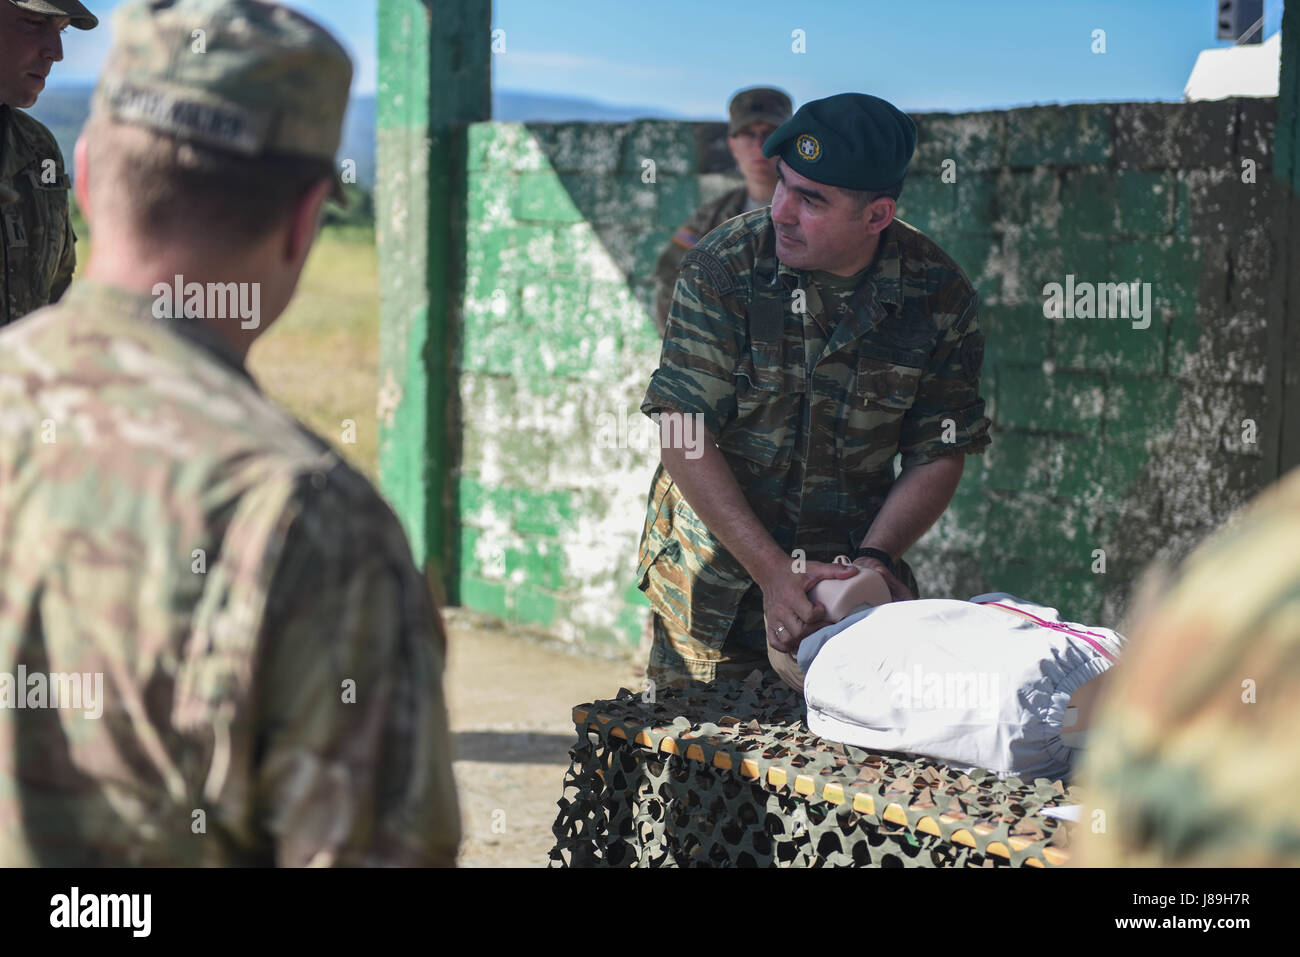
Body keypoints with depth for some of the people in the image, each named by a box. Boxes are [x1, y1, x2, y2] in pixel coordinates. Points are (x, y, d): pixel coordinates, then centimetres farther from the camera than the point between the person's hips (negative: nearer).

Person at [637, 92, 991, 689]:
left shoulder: (937, 294, -10)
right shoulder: (722, 268, -15)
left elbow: (938, 455, -2)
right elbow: (683, 437, -18)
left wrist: (874, 557, -18)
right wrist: (773, 571, -24)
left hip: (847, 566, 1)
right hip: (715, 575, -1)